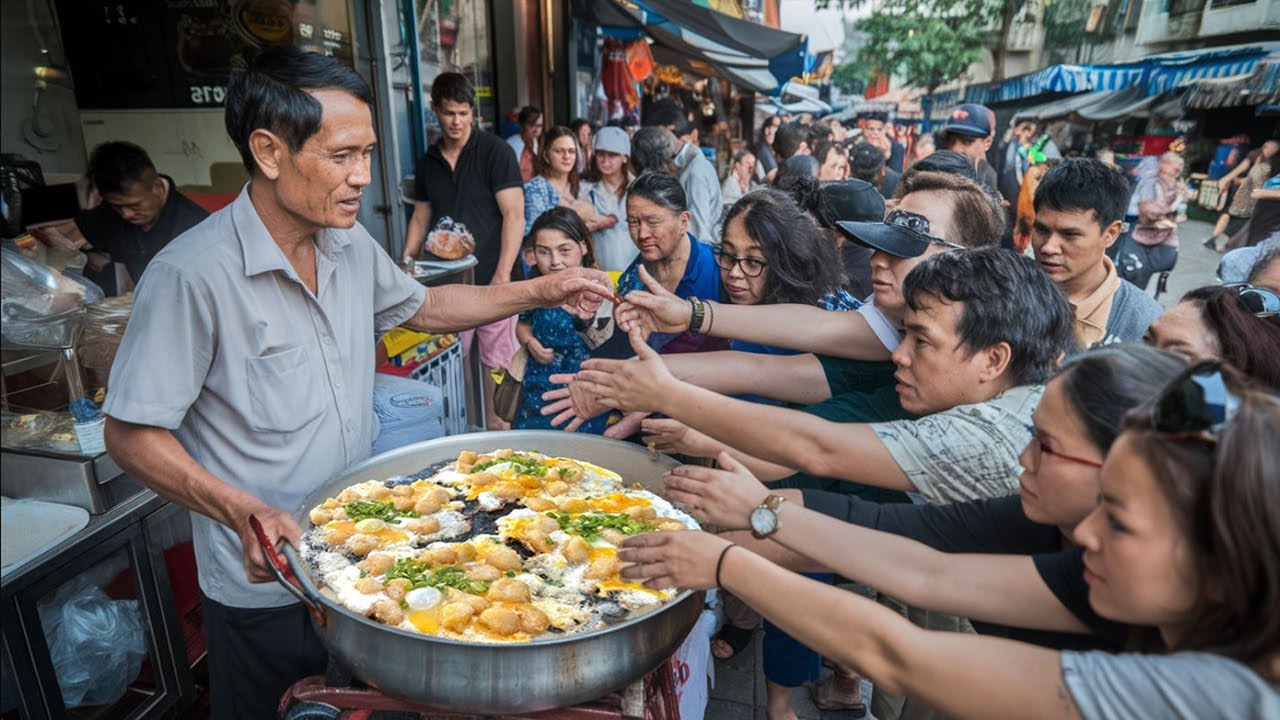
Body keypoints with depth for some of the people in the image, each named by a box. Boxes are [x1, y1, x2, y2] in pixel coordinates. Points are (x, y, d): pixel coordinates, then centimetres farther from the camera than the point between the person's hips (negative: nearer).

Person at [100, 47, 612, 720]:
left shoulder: (351, 243, -2)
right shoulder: (191, 274, -24)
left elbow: (422, 306, 13)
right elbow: (131, 434, -18)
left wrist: (544, 290, 5)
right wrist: (239, 509, -32)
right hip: (263, 583, -5)